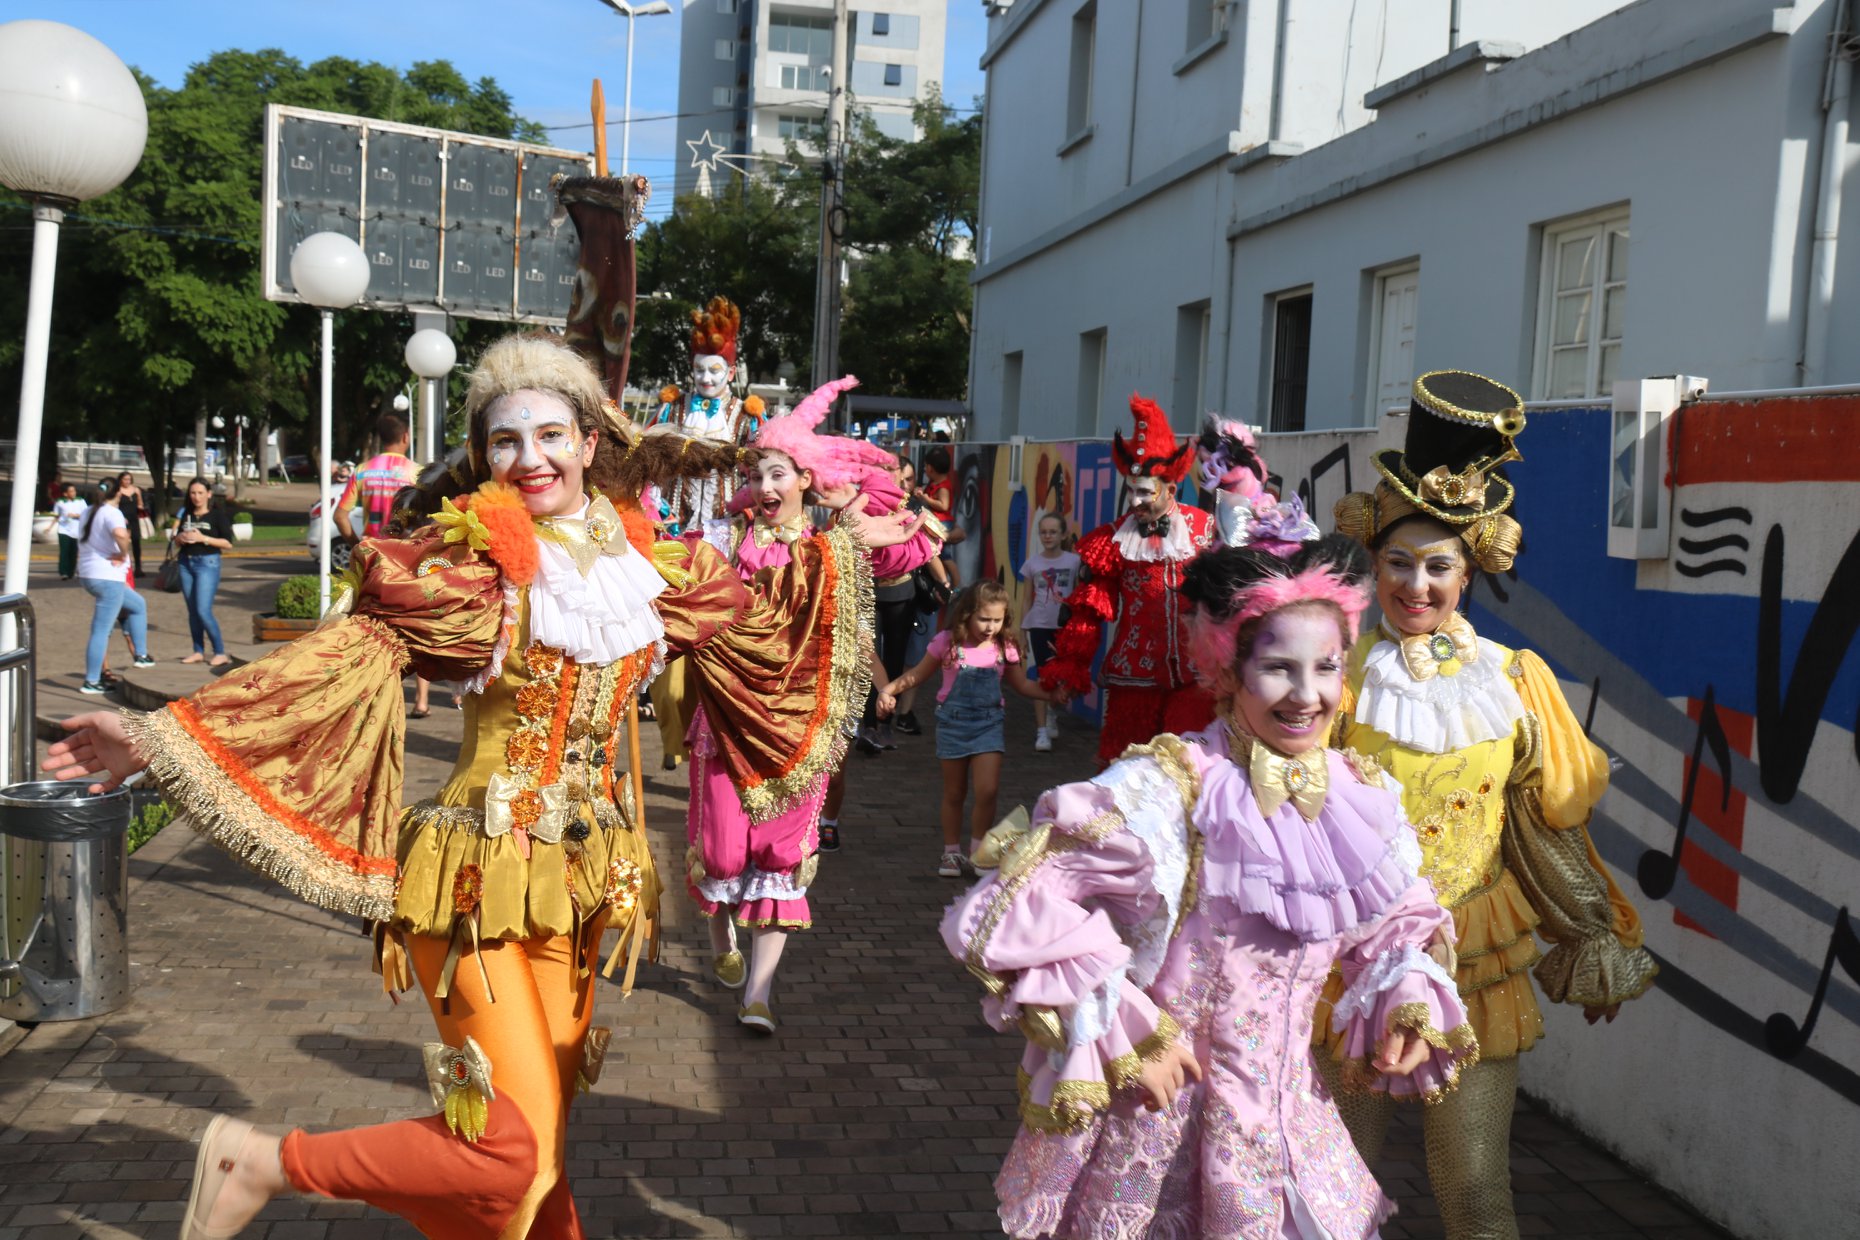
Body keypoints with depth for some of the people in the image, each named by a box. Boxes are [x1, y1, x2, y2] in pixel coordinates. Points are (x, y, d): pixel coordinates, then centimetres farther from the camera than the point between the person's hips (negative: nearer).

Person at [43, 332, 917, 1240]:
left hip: (582, 880, 6)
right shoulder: (468, 560, -10)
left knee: (541, 1130, 13)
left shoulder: (647, 566, 6)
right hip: (483, 879, -5)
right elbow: (340, 661, -18)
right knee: (511, 1150, -11)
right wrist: (164, 736, -27)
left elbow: (753, 617, 23)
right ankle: (259, 1163, 7)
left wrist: (840, 549, 31)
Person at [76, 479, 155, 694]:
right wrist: (123, 554, -19)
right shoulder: (112, 513, -14)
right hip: (107, 578, -10)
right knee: (101, 631, -5)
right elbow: (120, 534, -36)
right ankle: (91, 682, -4)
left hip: (87, 575, 10)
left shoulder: (88, 513, 14)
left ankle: (141, 655, 28)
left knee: (137, 605, 26)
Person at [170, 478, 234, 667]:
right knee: (192, 611, 6)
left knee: (203, 611, -13)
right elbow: (176, 541, 18)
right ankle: (198, 651, 13)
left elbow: (228, 544, -8)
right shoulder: (186, 513, 13)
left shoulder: (217, 514, -3)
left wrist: (203, 538, -17)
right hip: (186, 563, 6)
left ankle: (220, 653, -6)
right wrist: (181, 538, -5)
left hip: (208, 563, -6)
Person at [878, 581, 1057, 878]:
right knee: (954, 793, 10)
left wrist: (1052, 694, -1)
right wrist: (889, 690, -6)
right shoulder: (948, 643, -7)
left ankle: (978, 852, 7)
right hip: (953, 721, -1)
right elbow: (918, 674, 4)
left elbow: (1022, 685, 12)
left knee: (987, 790, -11)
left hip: (989, 722, 1)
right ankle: (952, 852, 26)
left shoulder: (1005, 647, -1)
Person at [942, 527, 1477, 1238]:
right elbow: (1011, 908, -23)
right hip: (1156, 1121, -5)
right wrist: (1121, 1032, -20)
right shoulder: (1167, 791, -21)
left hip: (1289, 1119, 5)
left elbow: (1395, 920, 16)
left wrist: (1406, 1002, -3)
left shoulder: (1362, 798, -3)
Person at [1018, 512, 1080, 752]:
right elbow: (1026, 600, 8)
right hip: (1039, 626, 0)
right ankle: (1041, 730, 0)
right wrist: (1022, 629, 5)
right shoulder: (1032, 563, 3)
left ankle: (1054, 715, 38)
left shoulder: (1074, 561, -1)